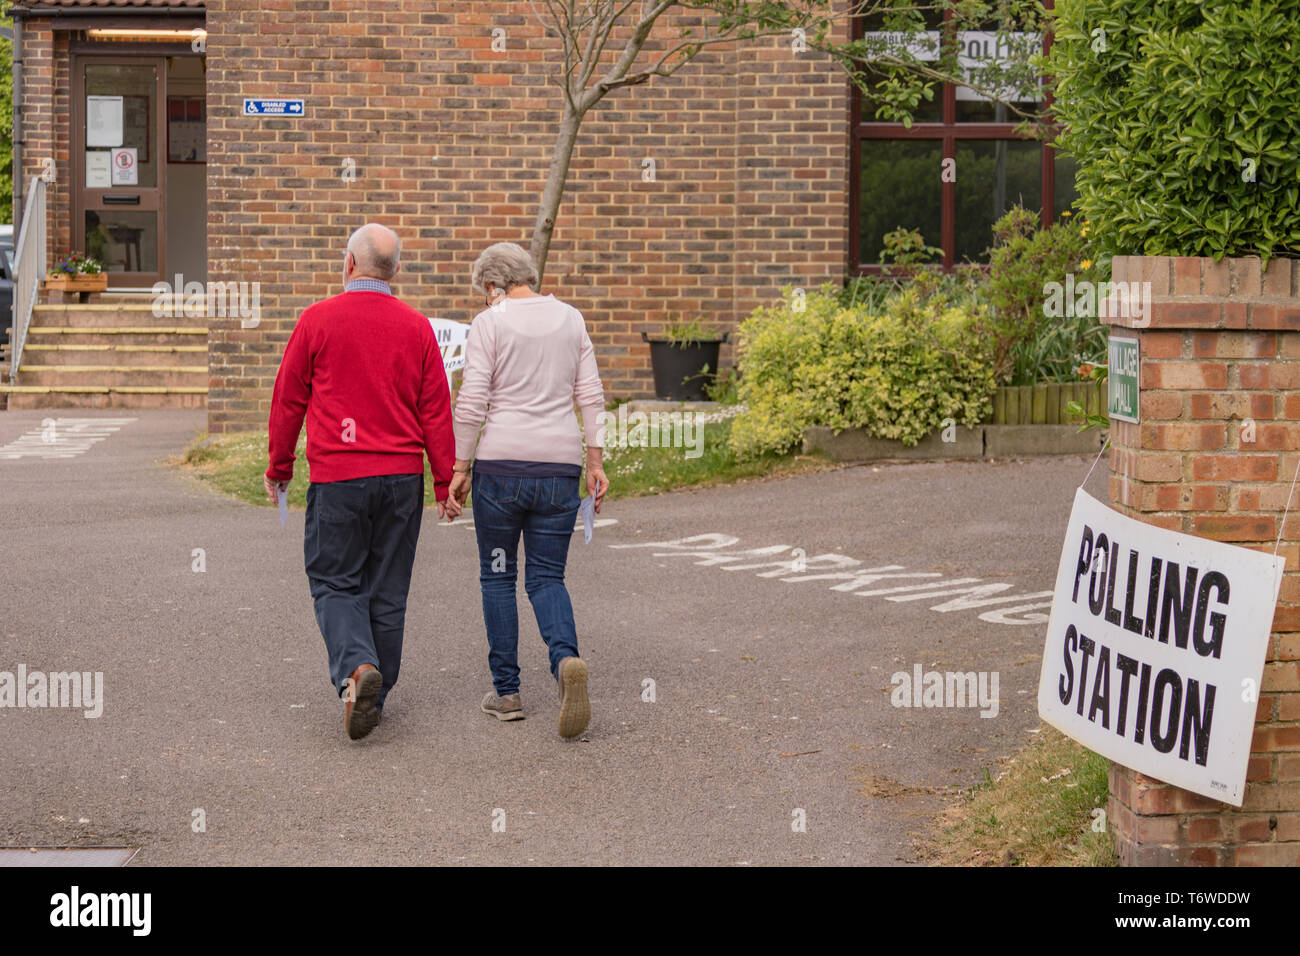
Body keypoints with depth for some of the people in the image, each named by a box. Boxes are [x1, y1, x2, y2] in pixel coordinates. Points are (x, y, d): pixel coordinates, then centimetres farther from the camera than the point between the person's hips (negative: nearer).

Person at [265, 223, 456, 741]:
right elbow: (436, 411, 3)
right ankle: (375, 696, 16)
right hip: (402, 475, 3)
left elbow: (289, 400, 2)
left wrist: (279, 467, 14)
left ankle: (357, 667, -19)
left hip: (337, 475, -3)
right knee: (387, 590, 11)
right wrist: (445, 482, 9)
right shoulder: (416, 328, 3)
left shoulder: (318, 320, -4)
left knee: (335, 583, 5)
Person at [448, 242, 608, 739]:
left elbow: (472, 403, -9)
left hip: (501, 462, -3)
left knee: (497, 576, 11)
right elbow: (591, 396, 7)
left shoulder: (490, 322, -3)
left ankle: (506, 691, 13)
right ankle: (566, 659, -20)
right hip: (559, 463, 3)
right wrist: (595, 461, 11)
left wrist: (460, 467, -3)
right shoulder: (570, 318, 10)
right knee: (547, 577, 9)